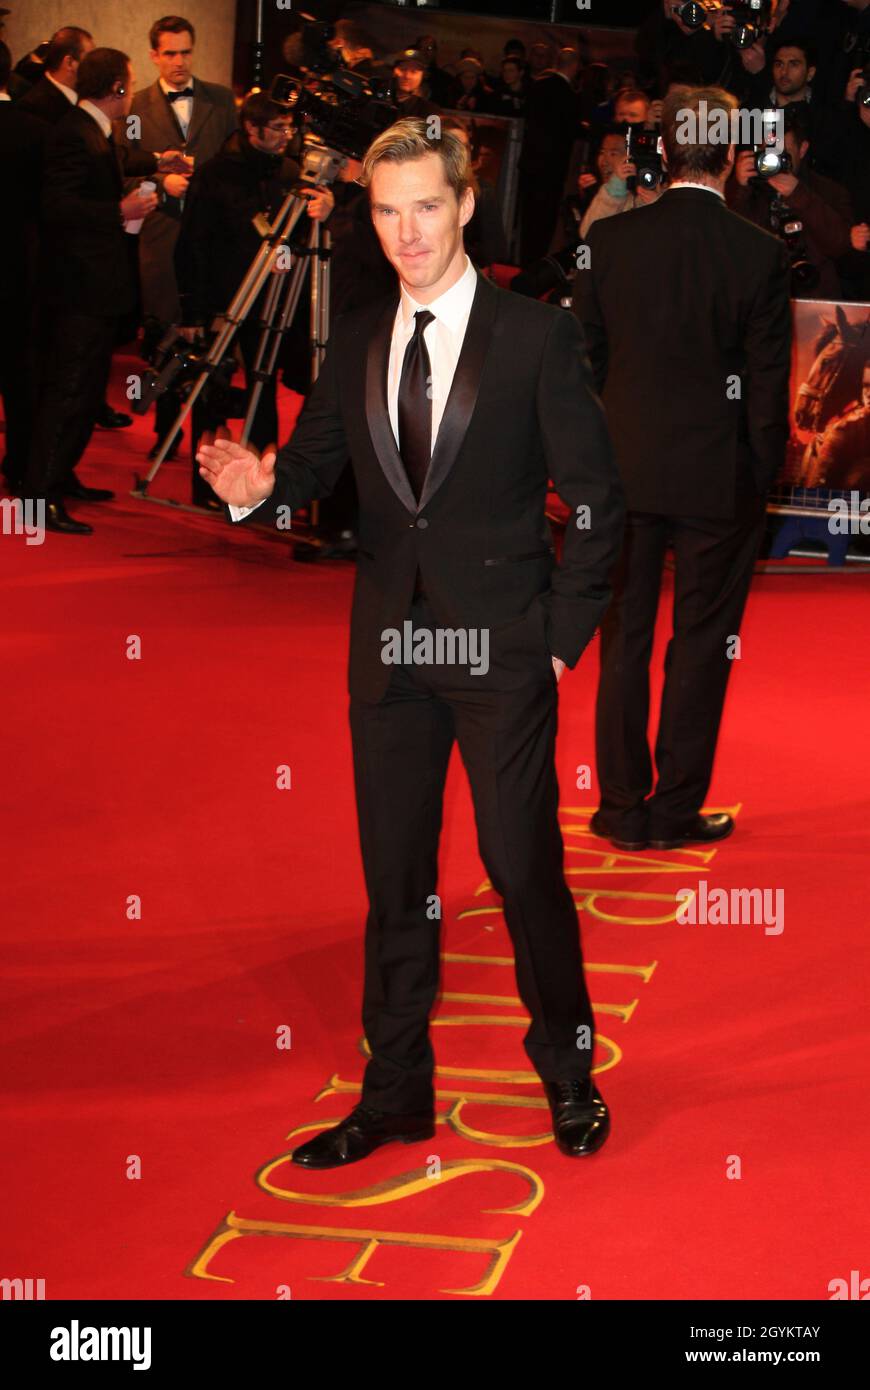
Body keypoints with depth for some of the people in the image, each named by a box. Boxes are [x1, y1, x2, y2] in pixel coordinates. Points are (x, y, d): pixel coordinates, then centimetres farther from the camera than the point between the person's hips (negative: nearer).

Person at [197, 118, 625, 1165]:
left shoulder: (536, 335, -3)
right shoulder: (355, 342, 9)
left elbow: (594, 497, -3)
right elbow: (315, 464, 9)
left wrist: (563, 634, -6)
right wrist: (259, 485, -15)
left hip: (501, 647, -4)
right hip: (388, 646, 4)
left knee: (524, 867, 2)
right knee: (394, 877, 11)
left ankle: (567, 1072, 24)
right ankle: (395, 1094, 24)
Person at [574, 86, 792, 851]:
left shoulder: (609, 239, -4)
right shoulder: (759, 253, -11)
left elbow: (583, 356, 2)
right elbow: (768, 382, -8)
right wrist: (763, 470, 5)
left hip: (624, 466, 3)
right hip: (718, 474, -2)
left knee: (624, 636, 12)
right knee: (701, 641, 9)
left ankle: (623, 807, 18)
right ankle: (676, 809, 15)